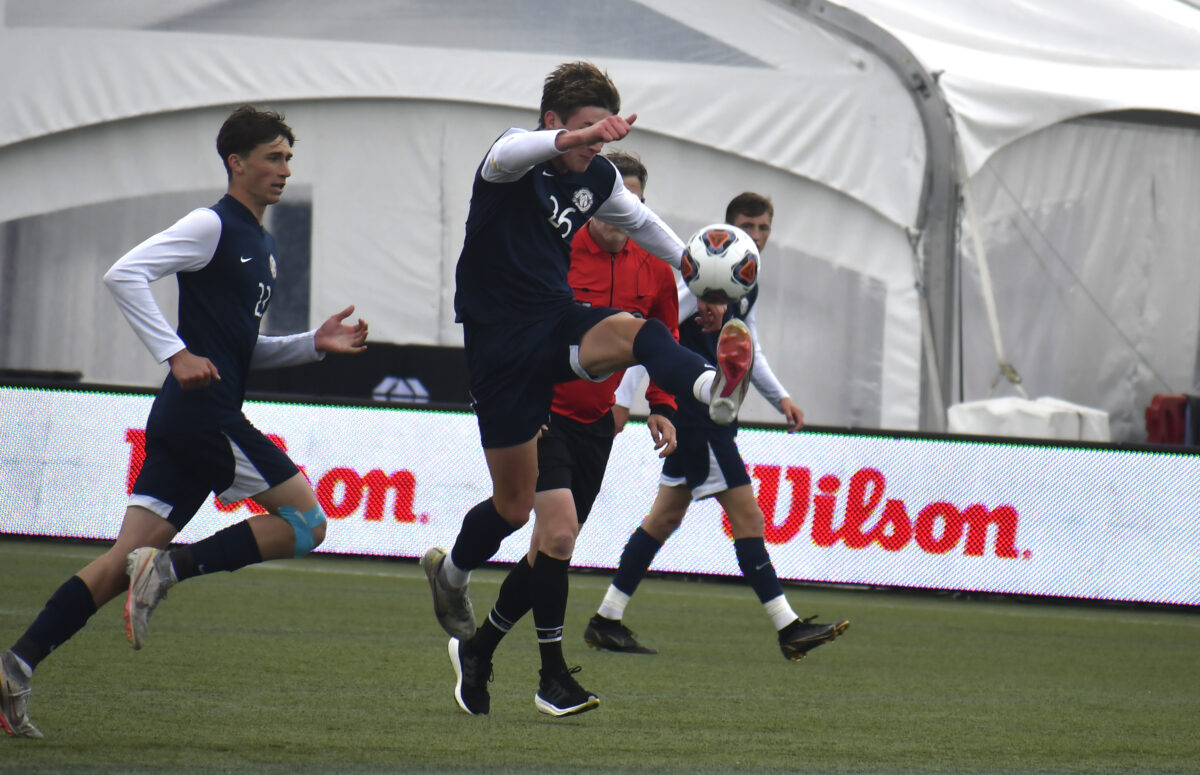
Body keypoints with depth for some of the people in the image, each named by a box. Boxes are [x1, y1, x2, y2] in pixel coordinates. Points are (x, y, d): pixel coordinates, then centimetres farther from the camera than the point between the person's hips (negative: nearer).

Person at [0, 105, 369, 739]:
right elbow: (124, 275, -15)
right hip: (204, 413, -9)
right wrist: (177, 354, -20)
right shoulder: (211, 226, -5)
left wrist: (314, 344, 17)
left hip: (181, 423, 9)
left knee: (127, 558, 0)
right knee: (305, 520, -8)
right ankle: (171, 568, -14)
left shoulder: (260, 244, 24)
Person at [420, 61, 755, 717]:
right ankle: (451, 572, 31)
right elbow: (511, 153, -42)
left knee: (636, 332, -32)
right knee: (516, 503, 1)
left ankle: (714, 390, -62)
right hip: (500, 339, -5)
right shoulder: (516, 162, -14)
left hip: (559, 322, 5)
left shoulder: (597, 178, 6)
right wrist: (578, 138, -59)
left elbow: (642, 222, 28)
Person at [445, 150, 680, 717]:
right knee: (560, 530, -19)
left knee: (552, 548, 8)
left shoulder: (654, 271, 4)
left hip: (596, 422, 6)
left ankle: (478, 648, 26)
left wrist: (661, 407, 4)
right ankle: (552, 676, -13)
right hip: (542, 414, -6)